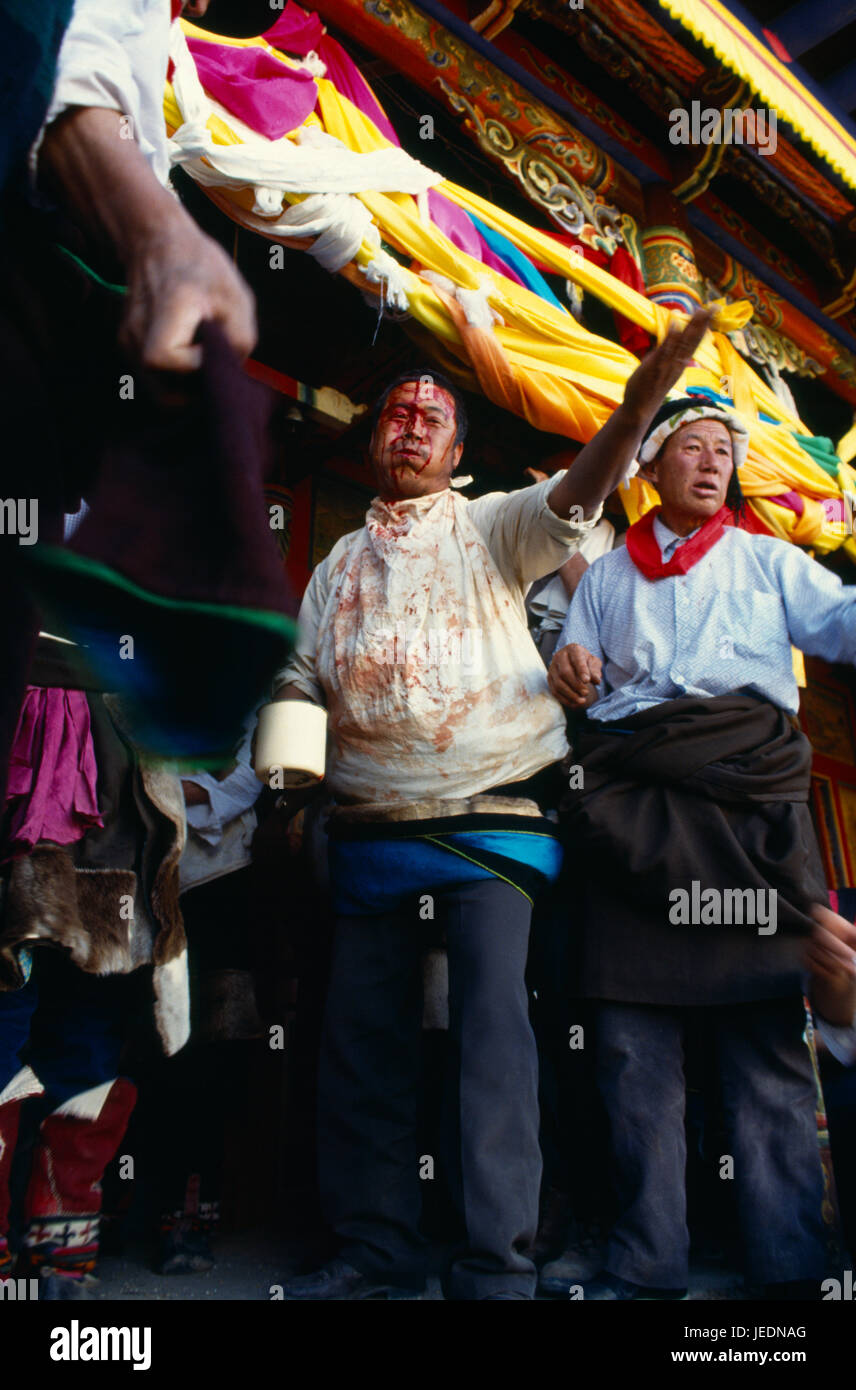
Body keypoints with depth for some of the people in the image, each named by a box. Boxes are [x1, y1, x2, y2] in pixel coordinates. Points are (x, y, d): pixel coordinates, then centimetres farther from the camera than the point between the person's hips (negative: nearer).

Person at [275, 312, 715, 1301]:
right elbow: (300, 687, 19)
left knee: (492, 1024, -11)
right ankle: (378, 1248, 20)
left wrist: (637, 405, -29)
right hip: (370, 835, 5)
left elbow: (573, 498, -13)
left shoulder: (489, 528, 6)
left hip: (493, 820, -4)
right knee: (359, 1039, 6)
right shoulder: (337, 566, 19)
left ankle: (495, 1259, 1)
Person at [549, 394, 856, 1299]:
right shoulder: (606, 577, 27)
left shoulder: (768, 562, 23)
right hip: (630, 801, 1)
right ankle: (646, 1264, 7)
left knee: (765, 1030, -4)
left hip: (750, 785, -1)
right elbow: (573, 684, 21)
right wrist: (564, 666, -3)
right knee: (634, 1039, -1)